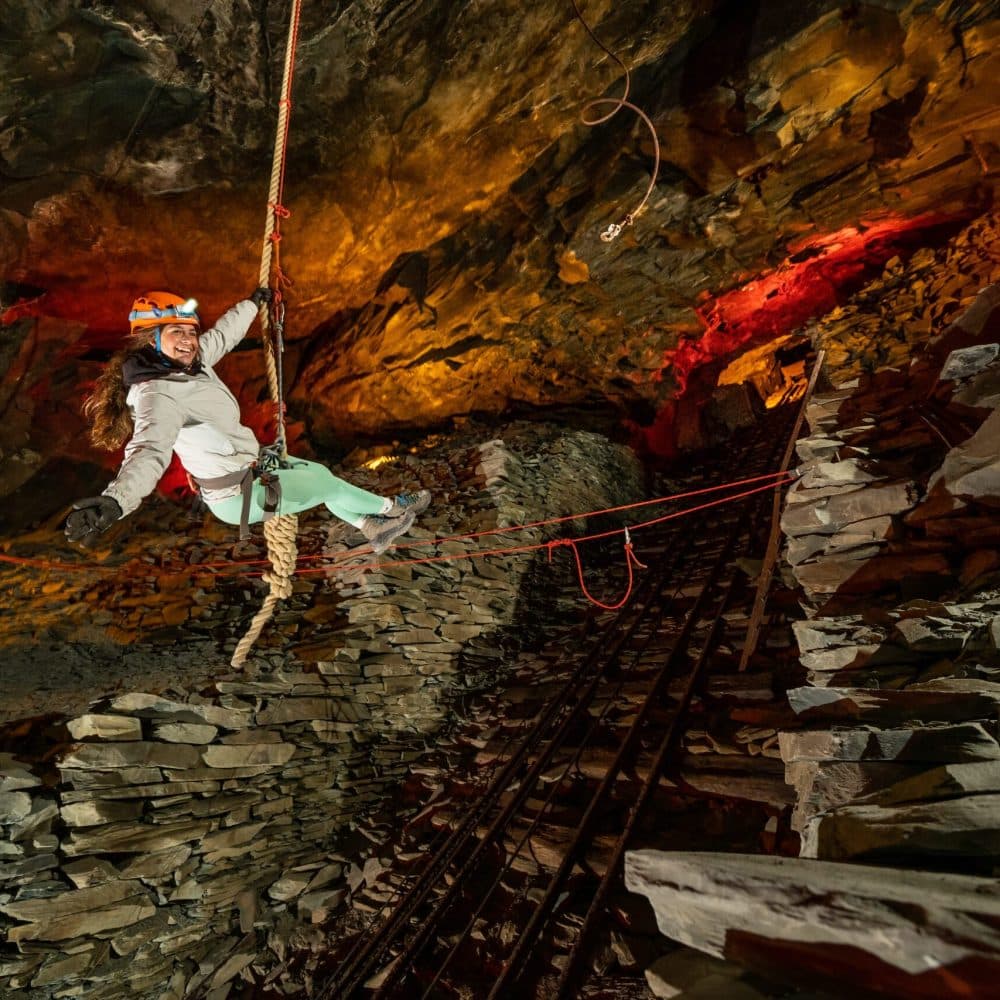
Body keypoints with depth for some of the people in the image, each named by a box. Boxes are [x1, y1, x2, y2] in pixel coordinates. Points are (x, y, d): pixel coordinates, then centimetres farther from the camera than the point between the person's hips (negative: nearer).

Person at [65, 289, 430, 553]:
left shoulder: (189, 362, -4)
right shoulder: (157, 394, -30)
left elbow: (225, 333, 14)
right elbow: (150, 450, -47)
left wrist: (254, 302, 30)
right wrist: (113, 502, -67)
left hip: (249, 463, 10)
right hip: (239, 495, -10)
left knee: (319, 471, 19)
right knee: (327, 484, 5)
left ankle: (374, 531, 33)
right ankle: (390, 507, 30)